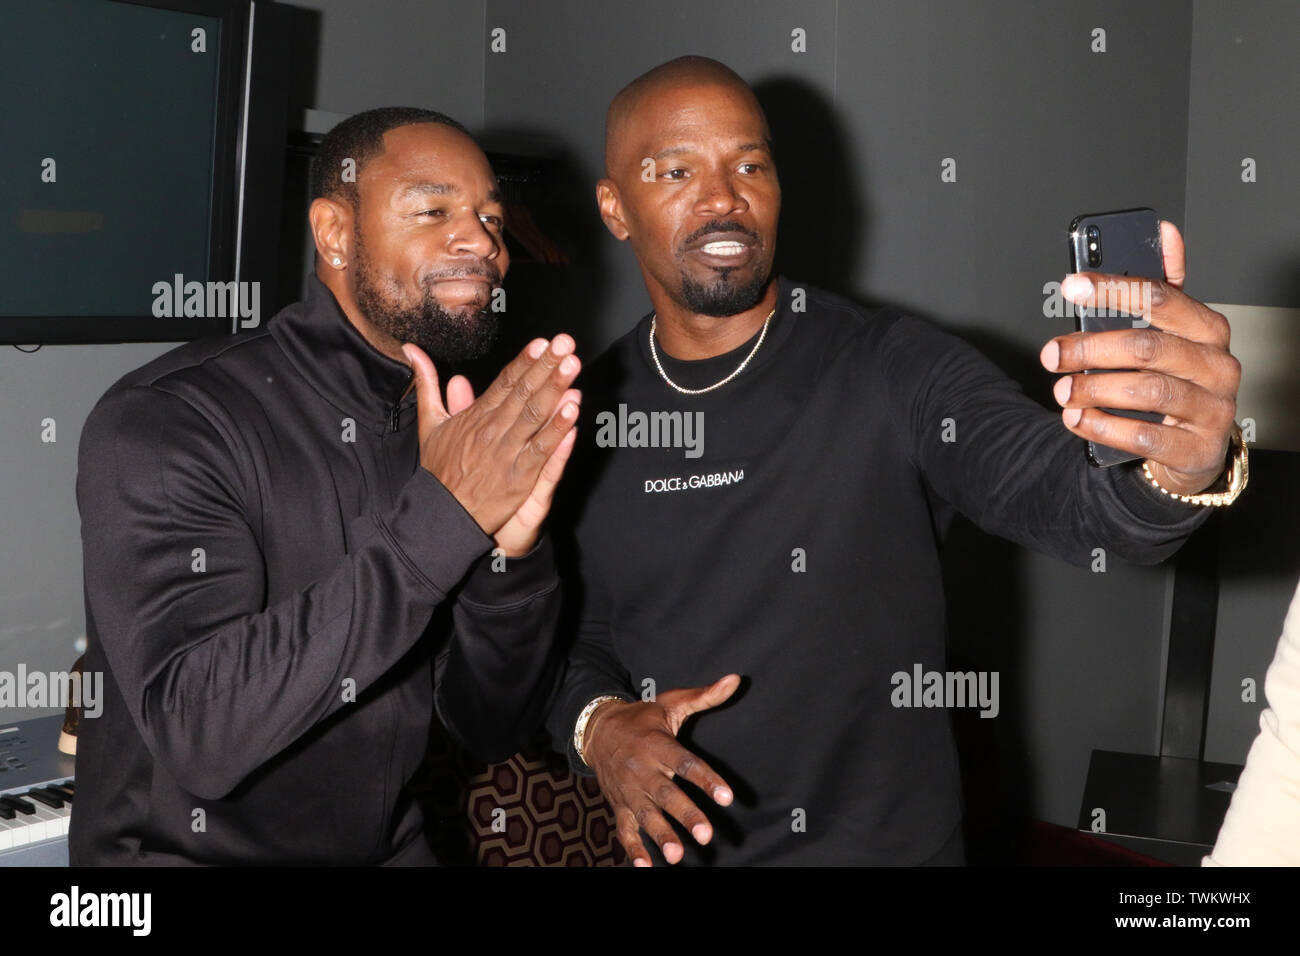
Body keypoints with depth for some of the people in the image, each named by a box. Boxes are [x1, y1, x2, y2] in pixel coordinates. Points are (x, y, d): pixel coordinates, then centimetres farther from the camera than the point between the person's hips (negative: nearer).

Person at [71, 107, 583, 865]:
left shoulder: (467, 430, 1)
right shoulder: (165, 419, -14)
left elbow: (494, 729, 0)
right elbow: (197, 732, -25)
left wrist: (511, 548, -17)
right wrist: (442, 518, -27)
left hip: (391, 845, 4)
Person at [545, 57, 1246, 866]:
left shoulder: (900, 374, -15)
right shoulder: (590, 413, -4)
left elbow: (1064, 494, -29)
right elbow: (576, 640, 5)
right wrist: (596, 724, -15)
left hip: (885, 842, -2)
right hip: (672, 847, 3)